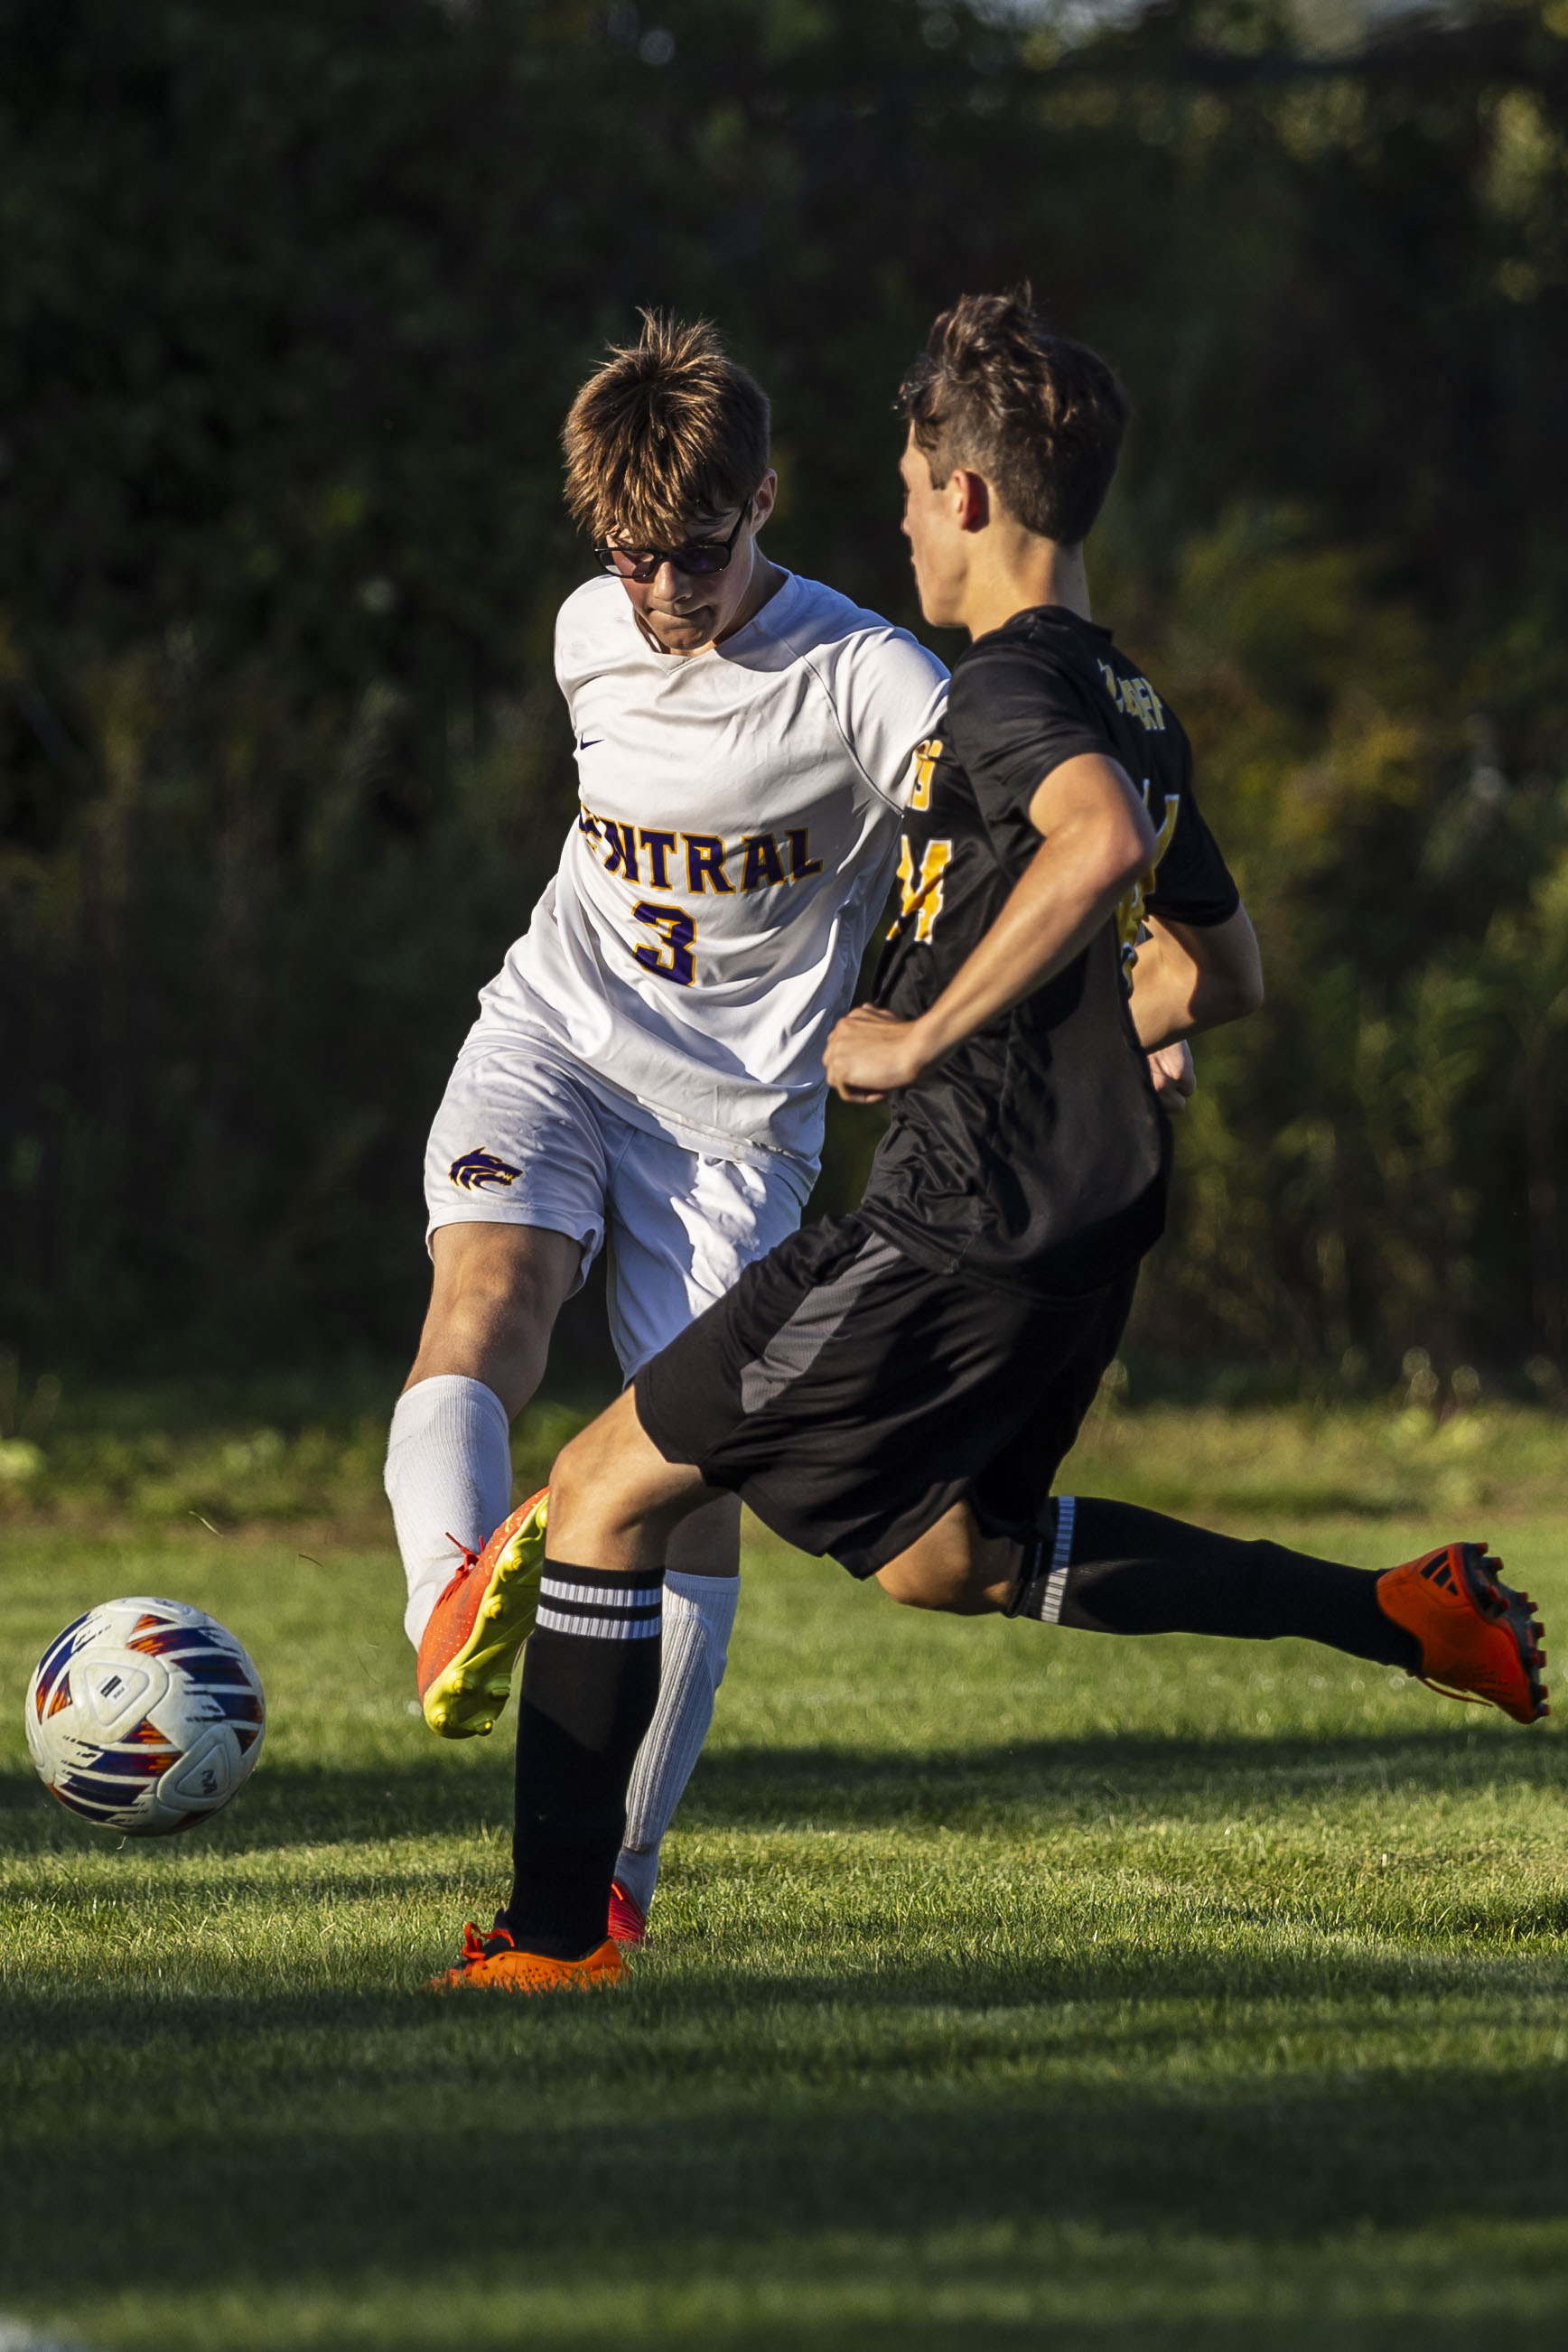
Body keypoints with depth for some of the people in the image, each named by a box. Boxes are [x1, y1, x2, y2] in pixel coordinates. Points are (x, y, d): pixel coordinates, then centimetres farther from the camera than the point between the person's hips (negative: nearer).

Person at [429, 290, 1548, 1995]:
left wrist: (926, 1037, -28)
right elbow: (1220, 972, 26)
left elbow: (1101, 840, -36)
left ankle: (553, 1935, -1)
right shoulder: (1133, 707, 16)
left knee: (607, 1488, -1)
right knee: (936, 1555, 29)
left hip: (963, 1227, -10)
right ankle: (1399, 1614, 20)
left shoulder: (1012, 684, -13)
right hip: (1088, 1222, 10)